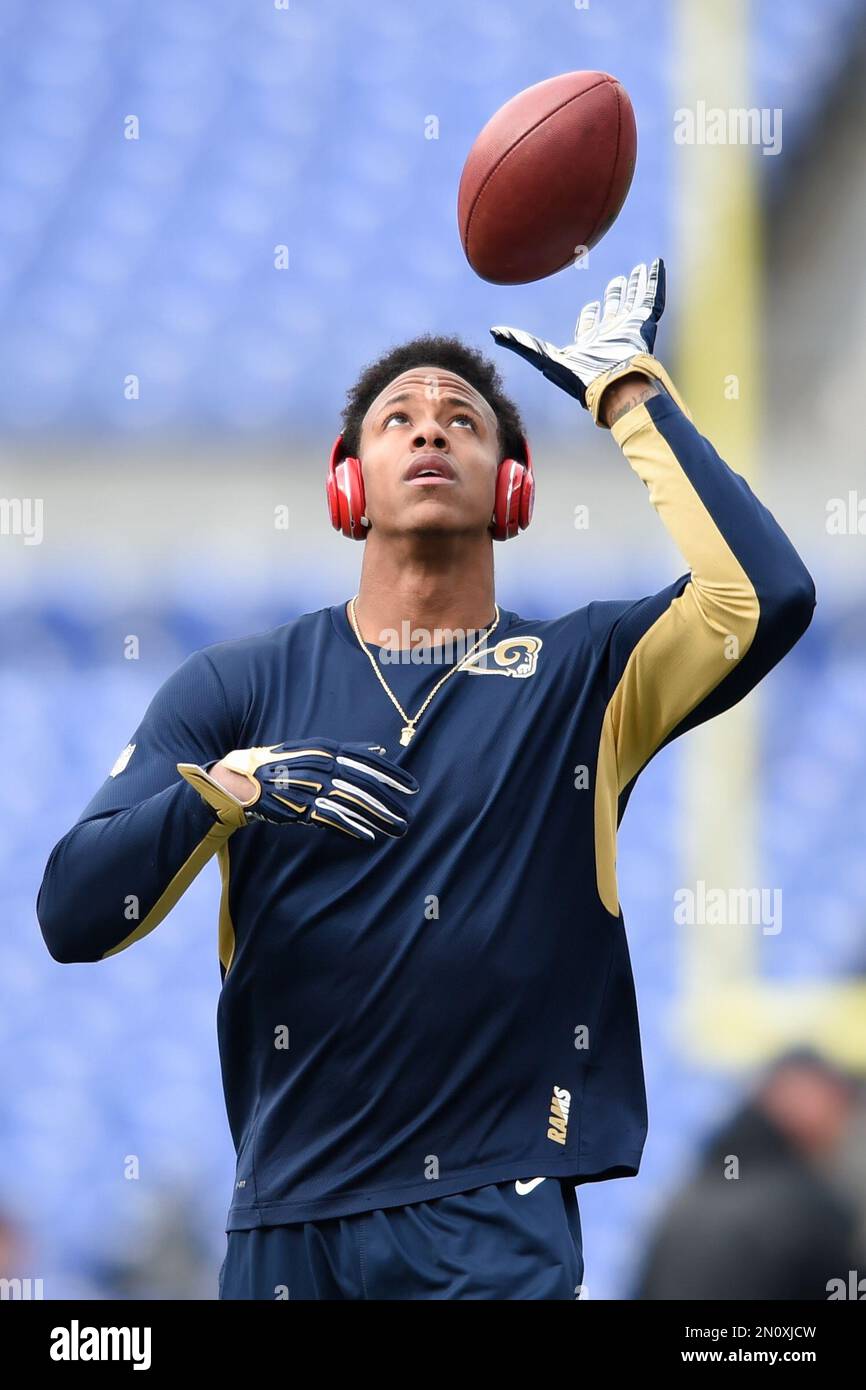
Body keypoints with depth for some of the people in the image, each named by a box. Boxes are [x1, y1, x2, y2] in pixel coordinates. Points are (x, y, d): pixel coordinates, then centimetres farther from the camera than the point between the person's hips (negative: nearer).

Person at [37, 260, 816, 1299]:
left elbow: (766, 599, -15)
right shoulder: (238, 689, 7)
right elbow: (72, 919, -2)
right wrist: (231, 788, -18)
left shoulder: (581, 677, 4)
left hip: (494, 1219, -2)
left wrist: (631, 395, -7)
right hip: (286, 1215, 2)